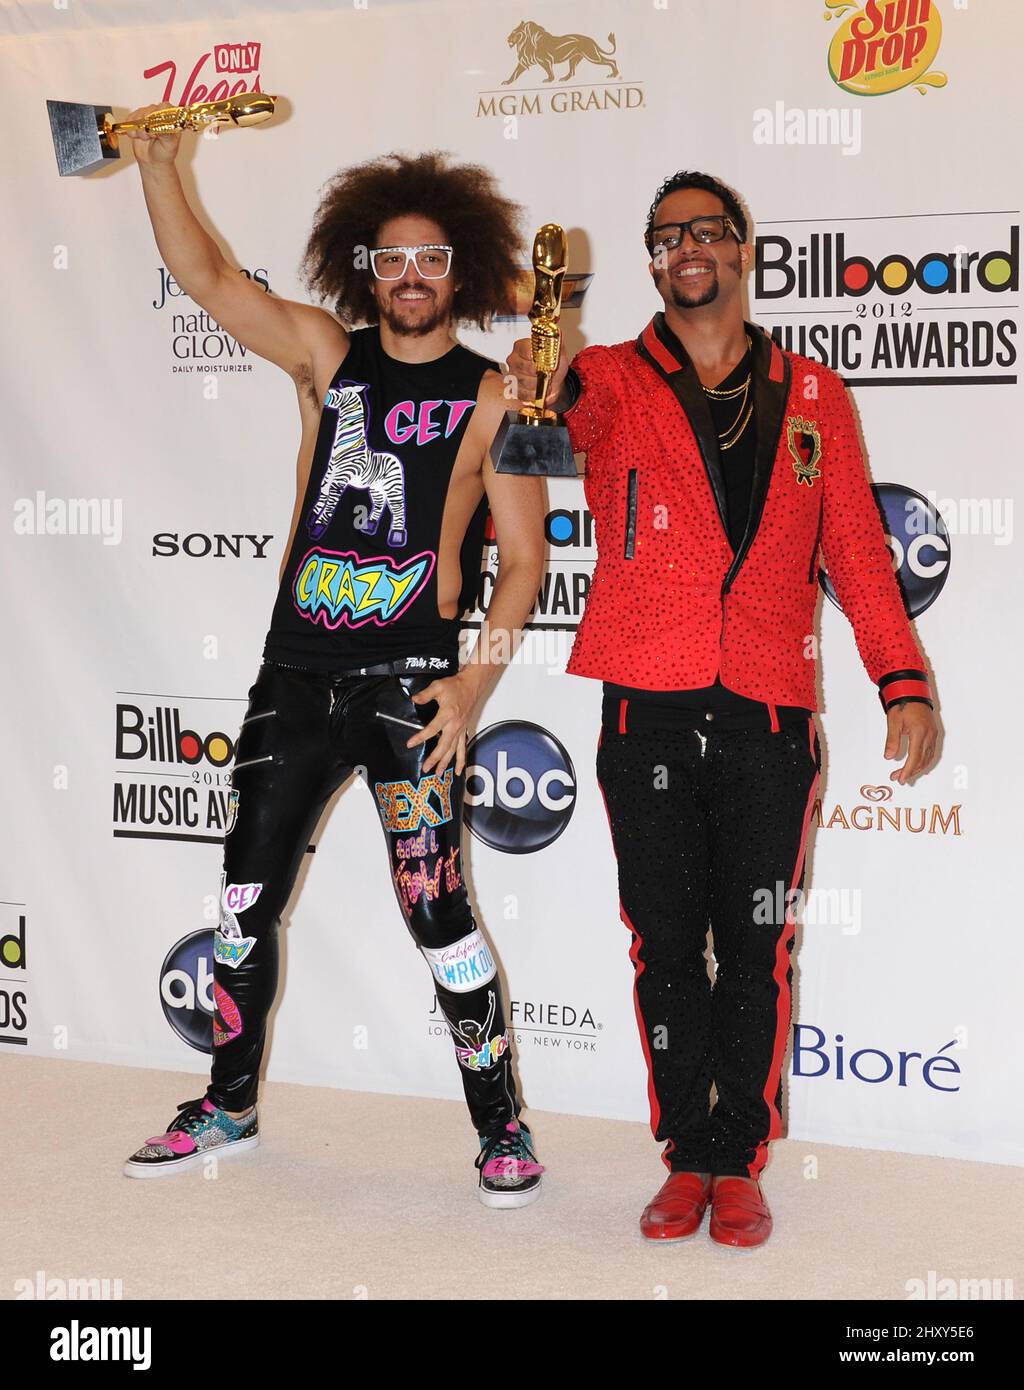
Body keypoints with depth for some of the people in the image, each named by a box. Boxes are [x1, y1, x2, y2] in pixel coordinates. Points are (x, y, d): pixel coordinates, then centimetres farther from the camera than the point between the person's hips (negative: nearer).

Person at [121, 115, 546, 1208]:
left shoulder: (489, 400, 0)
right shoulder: (326, 355, 10)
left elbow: (522, 562, -2)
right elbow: (203, 276, 6)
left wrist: (475, 681, -13)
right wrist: (156, 160, -5)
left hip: (410, 685, -4)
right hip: (296, 672, 4)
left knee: (436, 911, -8)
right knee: (245, 900, 10)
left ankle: (501, 1127, 6)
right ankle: (229, 1106, 28)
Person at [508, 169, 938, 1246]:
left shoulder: (810, 395, 10)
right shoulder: (614, 382, 5)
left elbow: (856, 546, 9)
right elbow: (570, 401, -19)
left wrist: (901, 682, 1)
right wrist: (545, 385, -44)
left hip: (768, 716, 0)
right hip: (649, 713, 0)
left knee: (757, 948, 4)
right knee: (667, 946, 7)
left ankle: (740, 1163, 16)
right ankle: (686, 1158, 19)